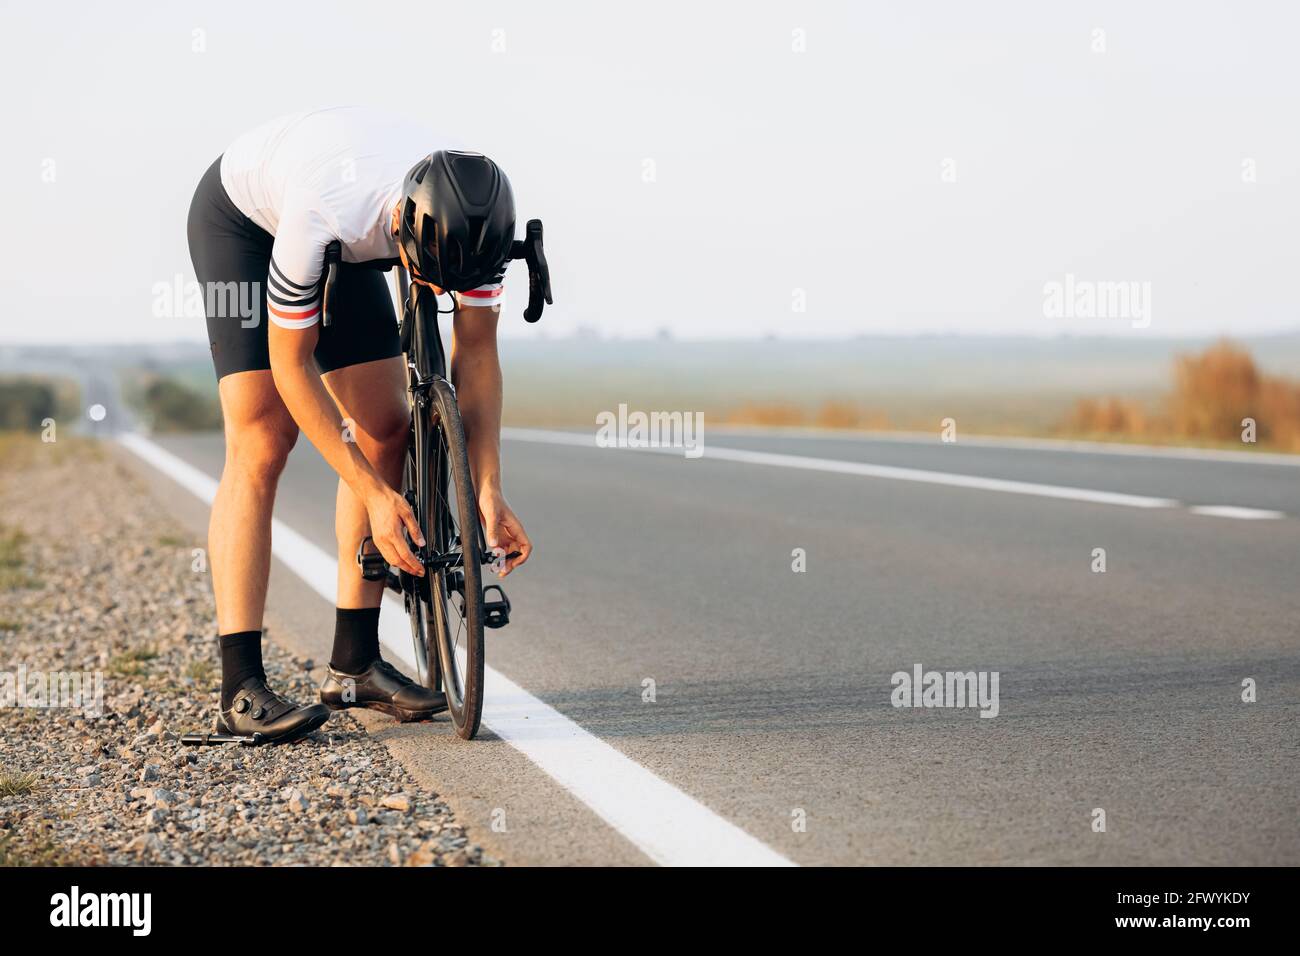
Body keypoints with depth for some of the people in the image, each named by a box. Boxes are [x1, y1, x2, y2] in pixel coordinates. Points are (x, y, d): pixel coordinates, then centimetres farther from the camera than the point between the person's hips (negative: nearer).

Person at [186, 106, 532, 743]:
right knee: (262, 439, -19)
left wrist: (489, 492, -24)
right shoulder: (323, 213, -44)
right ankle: (241, 689, -21)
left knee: (385, 428, -4)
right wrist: (376, 495, -31)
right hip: (240, 216, -5)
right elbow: (291, 366, -32)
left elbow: (476, 353, -18)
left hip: (345, 246, 5)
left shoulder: (472, 216, -30)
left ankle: (354, 665, 4)